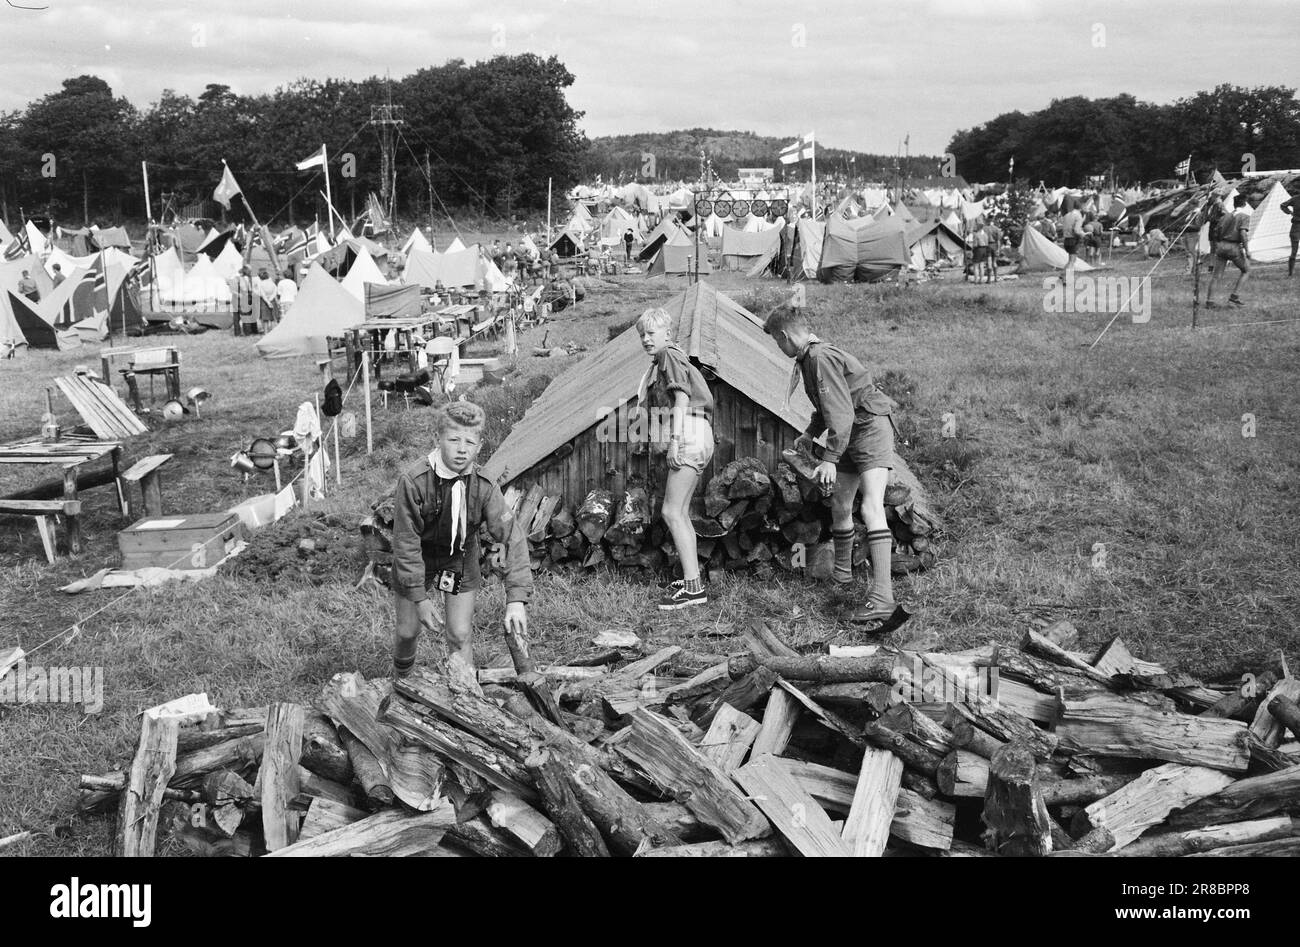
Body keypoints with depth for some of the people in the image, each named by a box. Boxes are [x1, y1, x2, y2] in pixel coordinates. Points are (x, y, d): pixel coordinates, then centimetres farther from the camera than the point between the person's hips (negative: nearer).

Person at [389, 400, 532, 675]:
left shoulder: (484, 487, -23)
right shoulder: (413, 481, -30)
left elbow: (512, 536, -25)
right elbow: (406, 542, -23)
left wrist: (517, 598, -34)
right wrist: (420, 598, -22)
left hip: (460, 560, 1)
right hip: (417, 560, -1)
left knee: (461, 635, -2)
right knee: (407, 630, 11)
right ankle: (400, 680, 41)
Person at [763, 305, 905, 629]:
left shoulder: (821, 357, -21)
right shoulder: (808, 358, 11)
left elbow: (841, 411, -27)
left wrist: (829, 459, -30)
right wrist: (811, 434, 37)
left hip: (870, 429, -10)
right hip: (850, 436, 11)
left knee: (871, 508, -21)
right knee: (840, 506, 17)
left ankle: (882, 597, -28)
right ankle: (841, 575, 37)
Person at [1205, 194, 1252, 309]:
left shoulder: (1225, 216, 15)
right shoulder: (1244, 216, -2)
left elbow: (1215, 233, 16)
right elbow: (1243, 233, -15)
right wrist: (1246, 250, -13)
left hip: (1221, 246, 5)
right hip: (1234, 247, -5)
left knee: (1215, 275, 7)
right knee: (1246, 270, 15)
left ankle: (1209, 301, 5)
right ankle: (1234, 295, 5)